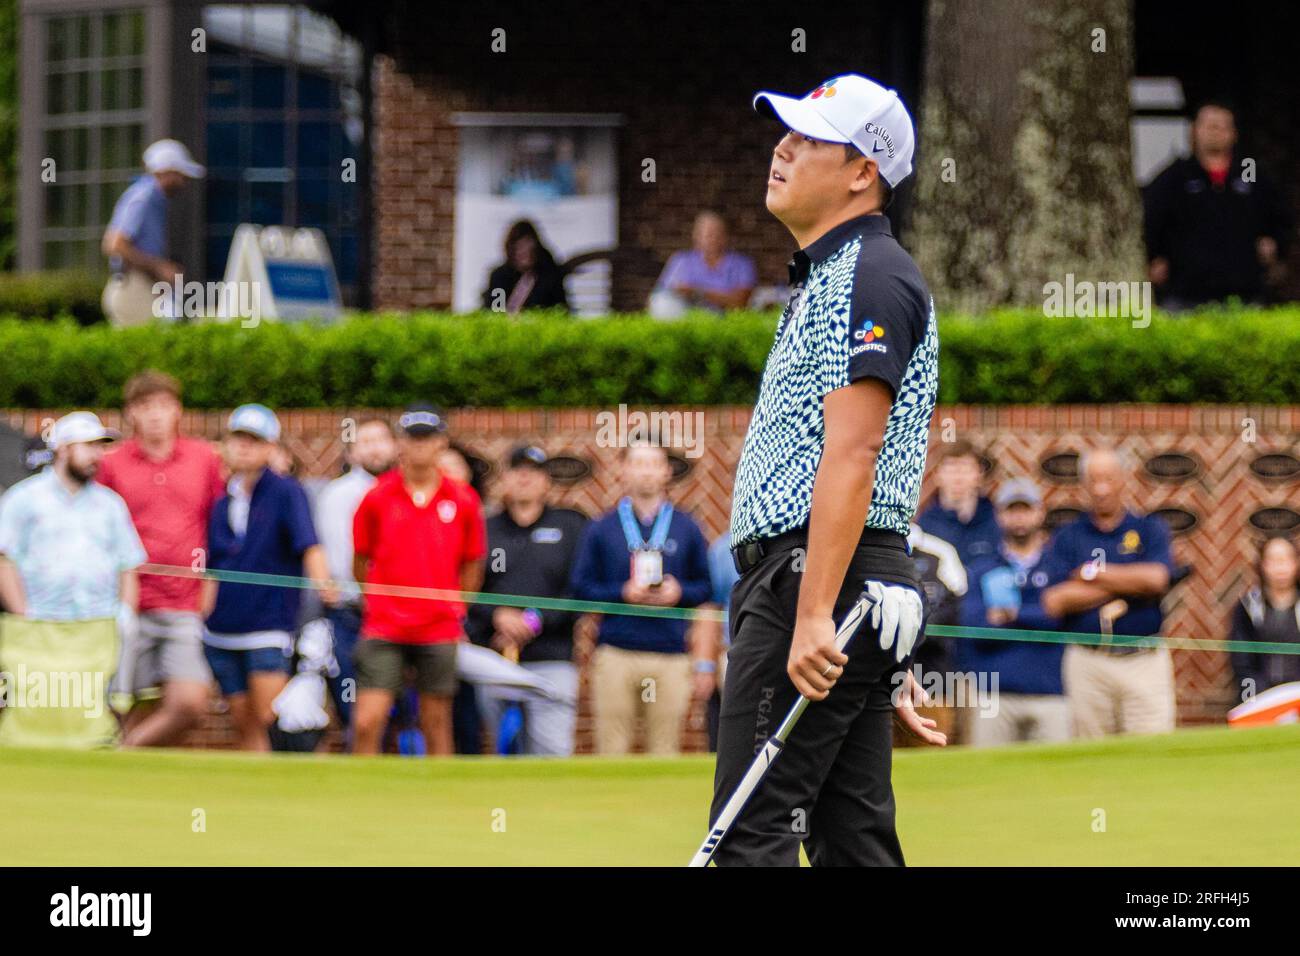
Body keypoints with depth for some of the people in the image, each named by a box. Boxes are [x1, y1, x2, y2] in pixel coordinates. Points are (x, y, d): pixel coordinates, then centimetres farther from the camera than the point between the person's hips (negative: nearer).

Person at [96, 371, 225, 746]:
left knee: (190, 704, -12)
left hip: (187, 606, 1)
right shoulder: (112, 464, 4)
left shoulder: (205, 458, 7)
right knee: (141, 708, -2)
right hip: (133, 607, -1)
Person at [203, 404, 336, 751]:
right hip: (222, 631, 6)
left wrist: (321, 581, -37)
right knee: (245, 726, 7)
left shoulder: (286, 492, -4)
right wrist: (204, 615, 10)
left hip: (269, 628, -5)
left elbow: (309, 544, -18)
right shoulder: (222, 503, 12)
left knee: (270, 720, -14)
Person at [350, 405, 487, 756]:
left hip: (439, 631, 1)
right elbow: (361, 564, 10)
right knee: (367, 724, -10)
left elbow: (471, 567, 13)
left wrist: (453, 609, 11)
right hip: (383, 631, -1)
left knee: (436, 726, 5)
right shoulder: (377, 497, 0)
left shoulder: (463, 501, 2)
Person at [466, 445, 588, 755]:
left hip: (552, 661, -2)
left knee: (552, 753, -13)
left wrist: (537, 621, -10)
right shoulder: (485, 531, 14)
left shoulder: (571, 528, 9)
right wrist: (496, 616, -11)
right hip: (494, 663, 2)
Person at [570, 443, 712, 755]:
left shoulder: (686, 528, 12)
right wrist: (623, 593, -10)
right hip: (615, 654, -1)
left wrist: (679, 593, -8)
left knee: (666, 748, 1)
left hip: (671, 656, 1)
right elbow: (581, 588, 5)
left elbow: (707, 585, 12)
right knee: (612, 745, -4)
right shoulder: (601, 529, 9)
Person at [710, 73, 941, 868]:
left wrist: (813, 615, -27)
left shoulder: (870, 279, -10)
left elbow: (850, 455, -20)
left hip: (817, 579, -11)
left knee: (753, 832, -14)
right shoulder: (830, 279, 24)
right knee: (854, 839, 7)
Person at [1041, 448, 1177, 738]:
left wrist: (1092, 573, -2)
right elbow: (1055, 602, -5)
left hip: (1145, 660, -1)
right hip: (1088, 663, 1)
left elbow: (1156, 579, -10)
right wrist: (1128, 584, -4)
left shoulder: (1149, 529, 9)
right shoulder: (1067, 537, 9)